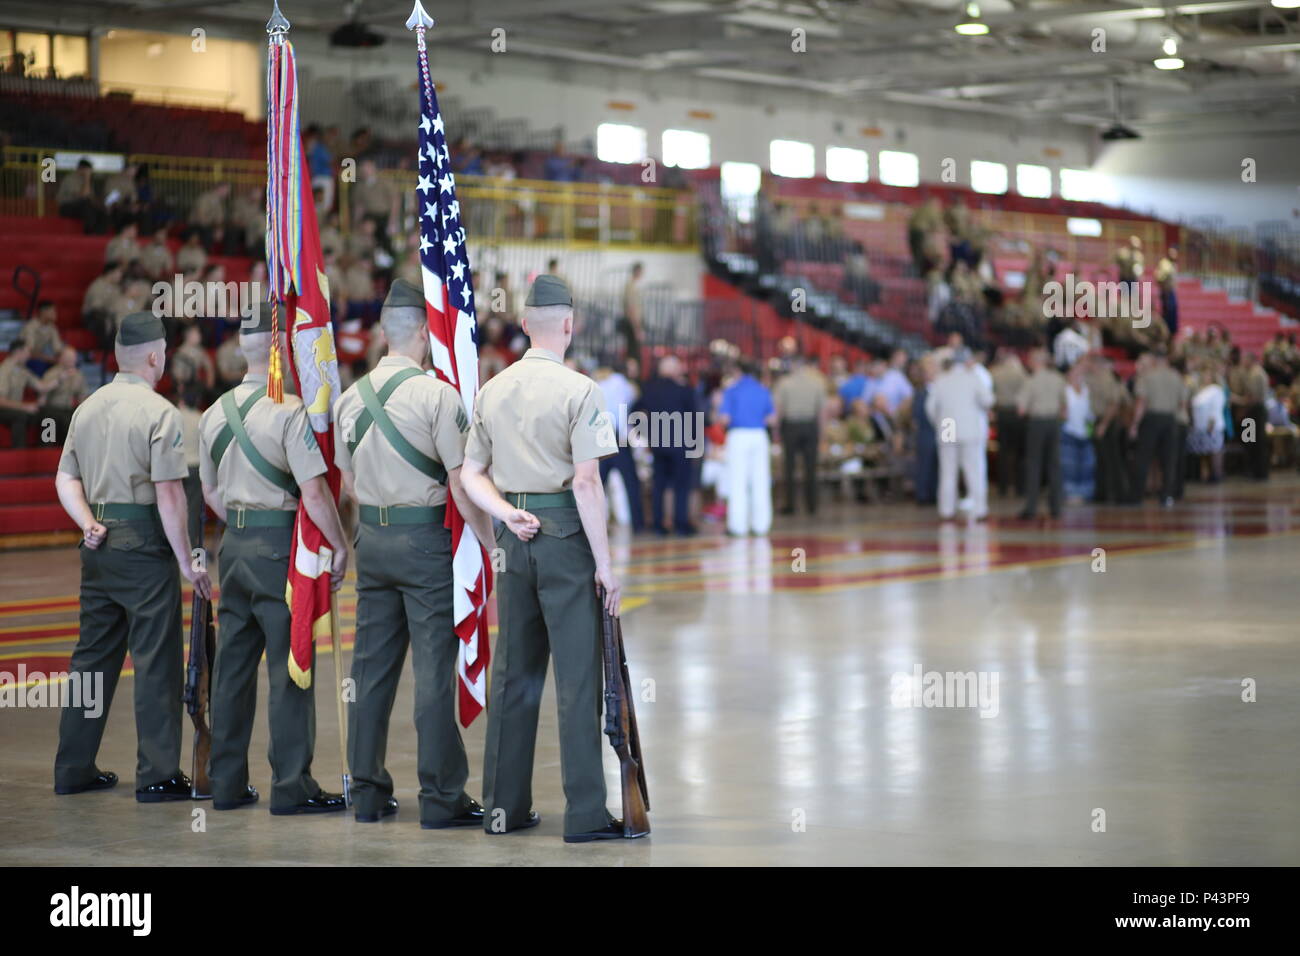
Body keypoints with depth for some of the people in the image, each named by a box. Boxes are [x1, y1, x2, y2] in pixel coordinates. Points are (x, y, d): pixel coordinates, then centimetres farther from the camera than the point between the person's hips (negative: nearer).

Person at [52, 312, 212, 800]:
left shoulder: (88, 407, 11)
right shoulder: (158, 412, -11)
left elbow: (66, 479, 11)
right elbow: (169, 494, -15)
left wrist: (88, 524, 3)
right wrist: (186, 561, -11)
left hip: (98, 545, 7)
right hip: (143, 543, -7)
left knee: (92, 654, 14)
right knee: (156, 661, -2)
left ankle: (74, 768, 19)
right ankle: (157, 775, -2)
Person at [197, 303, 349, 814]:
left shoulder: (215, 414, 10)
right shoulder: (290, 411, -14)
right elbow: (314, 492, -18)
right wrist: (340, 547, -8)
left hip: (234, 543, 7)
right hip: (280, 544, -7)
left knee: (232, 663, 11)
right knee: (289, 666, -3)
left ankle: (226, 782, 16)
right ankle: (291, 786, -1)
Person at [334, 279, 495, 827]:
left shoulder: (352, 397, 8)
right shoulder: (435, 393, -11)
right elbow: (461, 483, -13)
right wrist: (491, 542, -7)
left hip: (371, 536, 6)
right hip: (425, 536, -6)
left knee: (372, 663, 11)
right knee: (433, 666, -2)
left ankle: (367, 793, 17)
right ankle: (440, 798, 0)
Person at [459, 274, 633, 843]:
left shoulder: (492, 391, 9)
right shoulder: (577, 391, -10)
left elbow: (470, 474, 9)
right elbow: (586, 483, -15)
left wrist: (507, 514, -2)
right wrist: (604, 563, -12)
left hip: (515, 539, 6)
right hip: (565, 536, -6)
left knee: (513, 673, 12)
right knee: (578, 677, -2)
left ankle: (504, 807, 17)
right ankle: (585, 814, -1)